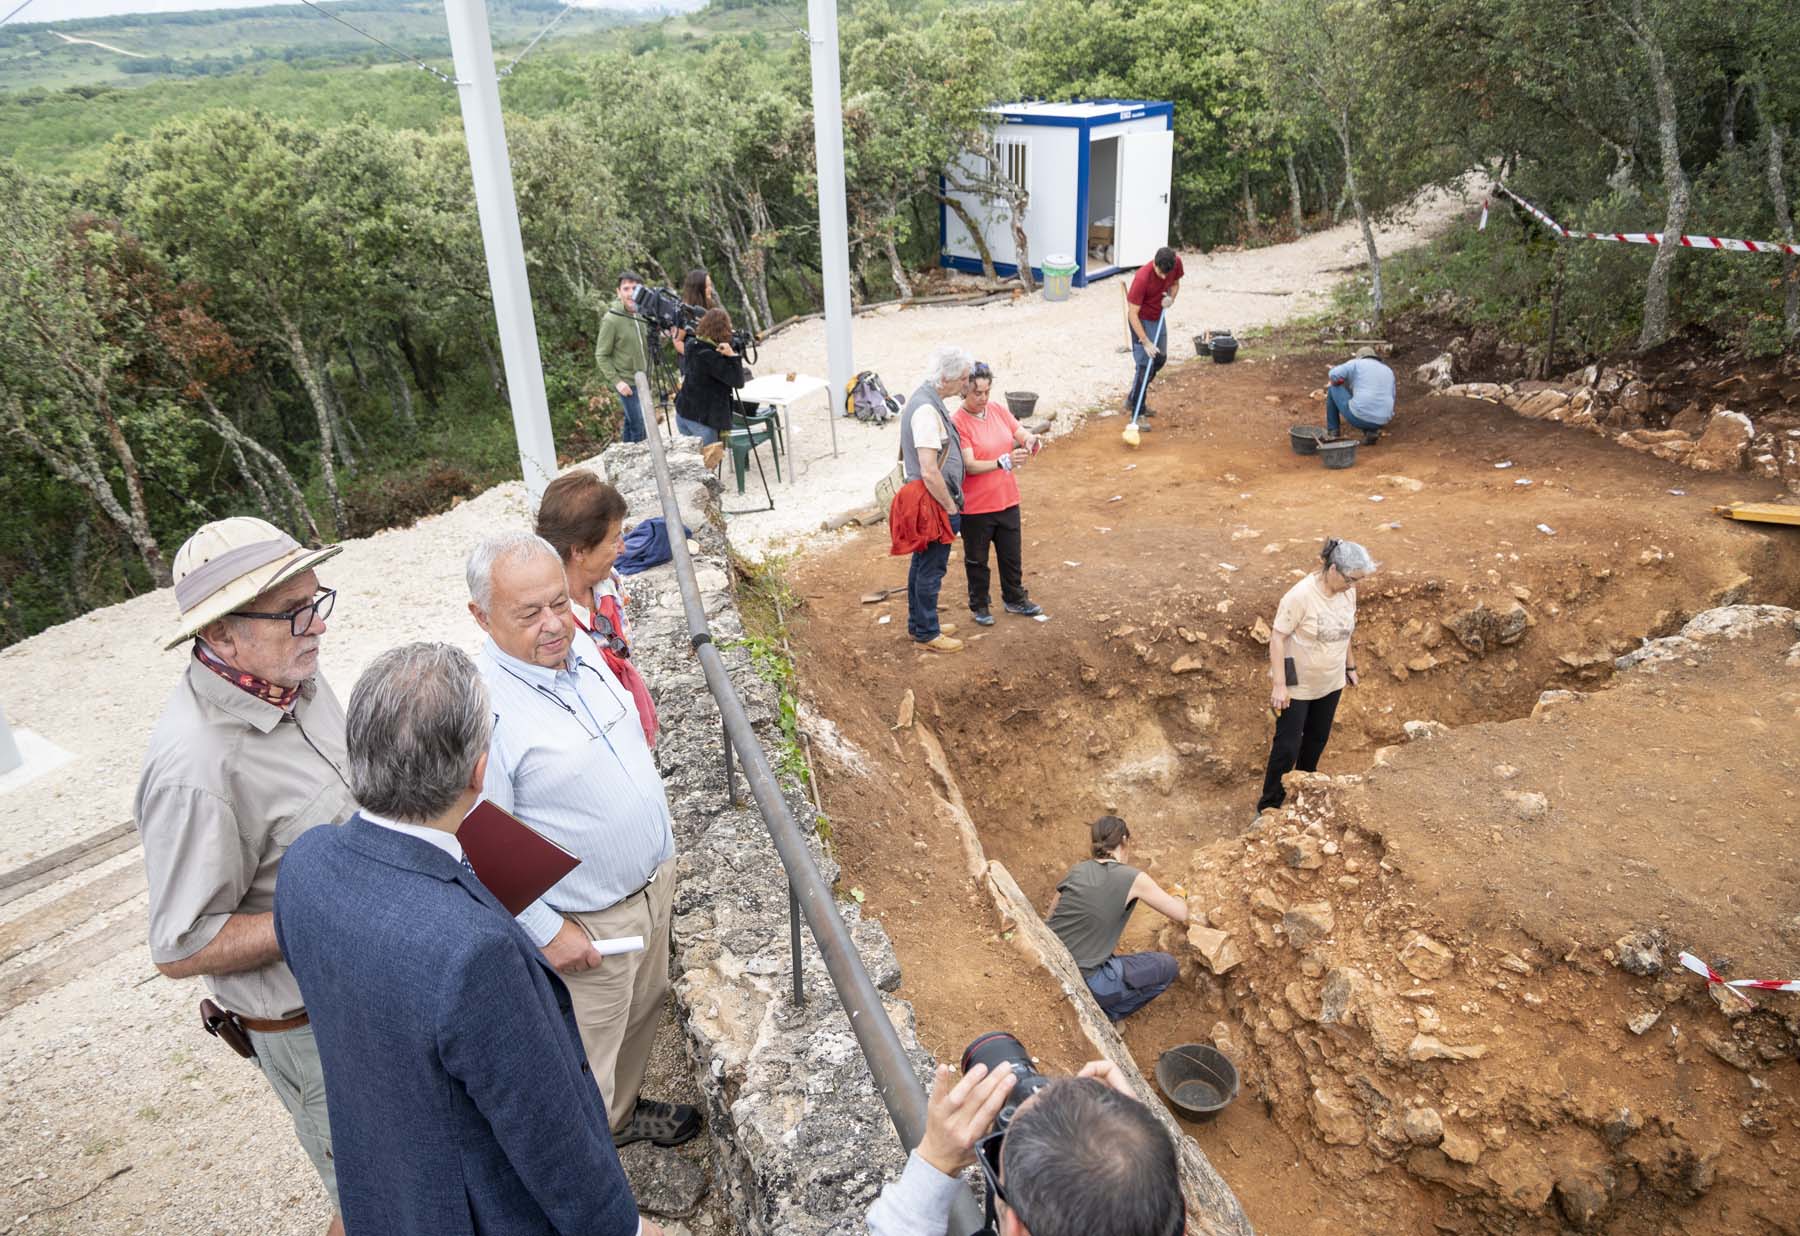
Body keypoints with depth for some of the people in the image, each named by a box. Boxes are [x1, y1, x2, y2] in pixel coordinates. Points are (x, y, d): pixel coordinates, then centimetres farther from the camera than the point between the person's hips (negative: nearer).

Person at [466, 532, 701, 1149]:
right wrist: (546, 931, -19)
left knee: (643, 1010, 28)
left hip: (653, 879, 8)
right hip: (586, 924, -8)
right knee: (586, 1069, 11)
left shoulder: (581, 648, -4)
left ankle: (623, 1111, 53)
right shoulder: (484, 708, -29)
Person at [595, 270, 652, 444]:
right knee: (639, 427, -8)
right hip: (626, 383, -7)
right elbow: (601, 356, -12)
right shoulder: (611, 320, -16)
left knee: (630, 424, 16)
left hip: (641, 381, 7)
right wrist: (616, 381, -19)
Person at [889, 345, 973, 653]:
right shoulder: (927, 411, -25)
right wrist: (951, 509, -16)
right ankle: (926, 633, 15)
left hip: (927, 502, 10)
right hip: (931, 502, -10)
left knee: (922, 564, 19)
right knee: (931, 569, 3)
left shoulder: (925, 400, 8)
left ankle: (919, 624, 33)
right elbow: (929, 472, -28)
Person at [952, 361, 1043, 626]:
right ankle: (979, 606, 29)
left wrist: (1030, 440, -21)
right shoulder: (957, 423, -16)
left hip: (1007, 500, 5)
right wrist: (1004, 462, -36)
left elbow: (1025, 436, 4)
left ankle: (1015, 599, 37)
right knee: (977, 559, 12)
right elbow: (969, 466, -23)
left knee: (1012, 554, 19)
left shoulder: (998, 411, 1)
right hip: (975, 507, -5)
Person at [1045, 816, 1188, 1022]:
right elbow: (1181, 914, 3)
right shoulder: (1133, 878, -6)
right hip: (1078, 984, -6)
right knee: (1166, 967, 10)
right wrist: (1177, 898, 27)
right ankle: (1101, 1016, 9)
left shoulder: (1078, 870, 8)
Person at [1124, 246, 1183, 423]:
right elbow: (1132, 314, -28)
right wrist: (1146, 342, -30)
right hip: (1141, 320, -7)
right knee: (1145, 365, -10)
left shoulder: (1176, 263, -15)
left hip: (1158, 317, 7)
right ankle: (1137, 413, -3)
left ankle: (1134, 399, 29)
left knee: (1160, 359, 15)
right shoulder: (1142, 278, -33)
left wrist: (1171, 298, -17)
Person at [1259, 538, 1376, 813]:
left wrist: (1349, 666, 19)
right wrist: (1279, 685, -24)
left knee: (1318, 739, 21)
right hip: (1297, 685, -7)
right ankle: (1269, 806, 13)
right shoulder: (1300, 595, -27)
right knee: (1288, 746, -1)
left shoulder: (1348, 592, -5)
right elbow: (1277, 637, -23)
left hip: (1330, 683, 7)